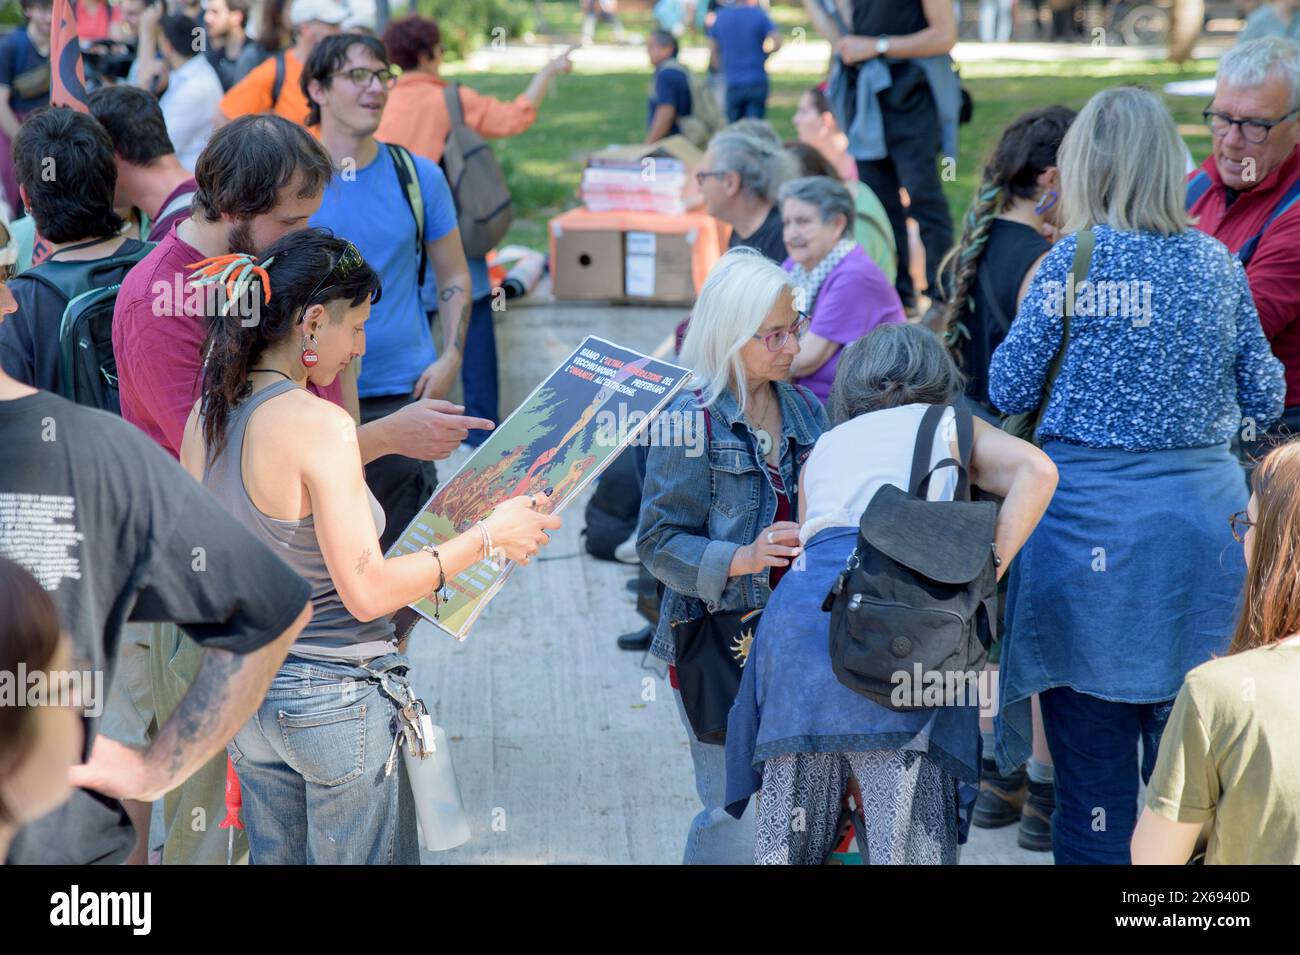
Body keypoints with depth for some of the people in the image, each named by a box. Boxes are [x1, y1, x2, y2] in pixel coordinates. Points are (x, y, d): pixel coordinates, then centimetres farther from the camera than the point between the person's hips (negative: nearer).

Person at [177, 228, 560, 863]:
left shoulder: (203, 418, 1)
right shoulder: (318, 423, -22)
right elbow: (366, 592, -22)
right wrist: (488, 537, -13)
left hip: (245, 688, 7)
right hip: (337, 703, -7)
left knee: (274, 858, 21)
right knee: (368, 858, 10)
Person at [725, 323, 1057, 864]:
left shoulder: (823, 447, 31)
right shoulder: (947, 425, 22)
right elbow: (1036, 470, 3)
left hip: (800, 611, 3)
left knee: (789, 838, 9)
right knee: (907, 842, -2)